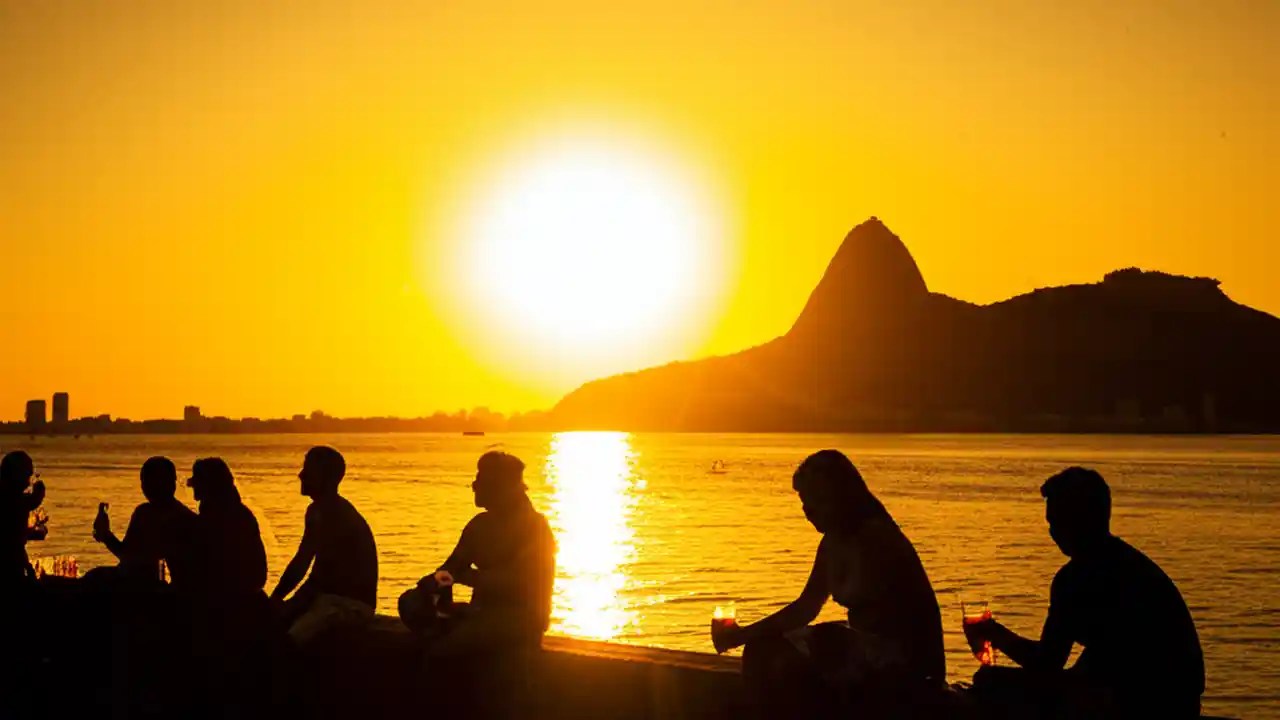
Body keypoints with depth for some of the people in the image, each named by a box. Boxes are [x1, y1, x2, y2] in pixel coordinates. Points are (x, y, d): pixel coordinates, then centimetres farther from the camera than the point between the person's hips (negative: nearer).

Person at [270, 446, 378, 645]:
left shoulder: (340, 518, -20)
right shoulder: (316, 511, 11)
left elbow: (319, 575, -21)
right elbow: (301, 561, 15)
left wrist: (287, 608, -16)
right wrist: (276, 597, 5)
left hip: (352, 603, -10)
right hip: (329, 596, 10)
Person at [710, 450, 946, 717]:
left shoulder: (876, 540, -19)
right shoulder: (834, 543, 10)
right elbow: (806, 607, 14)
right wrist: (742, 635, 6)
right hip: (870, 646, 9)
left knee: (792, 670, -25)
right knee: (762, 653, 4)